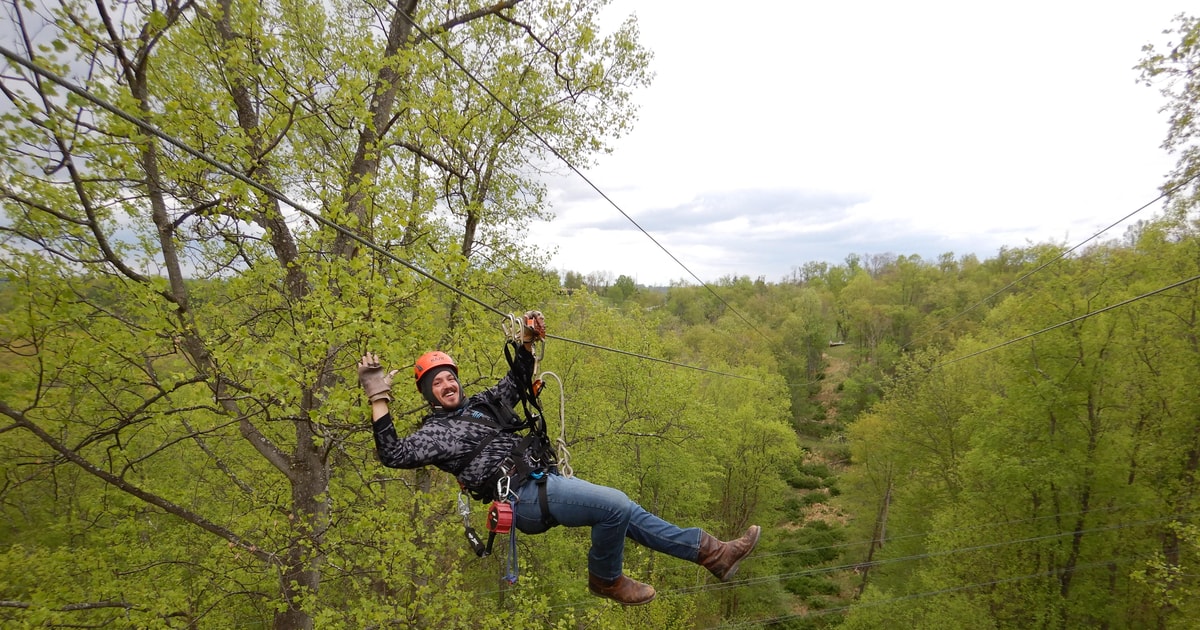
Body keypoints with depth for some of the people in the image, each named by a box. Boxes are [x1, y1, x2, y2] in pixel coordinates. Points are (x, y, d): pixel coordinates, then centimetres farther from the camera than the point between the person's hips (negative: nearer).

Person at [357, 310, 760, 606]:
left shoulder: (480, 405, 20)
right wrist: (378, 399, -21)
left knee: (624, 513, 9)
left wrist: (527, 342, 20)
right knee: (616, 505, -21)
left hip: (545, 482, 8)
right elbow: (393, 454, -17)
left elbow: (515, 382, 33)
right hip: (523, 496, -8)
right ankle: (605, 578, 4)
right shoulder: (435, 431, -1)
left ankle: (708, 550, 17)